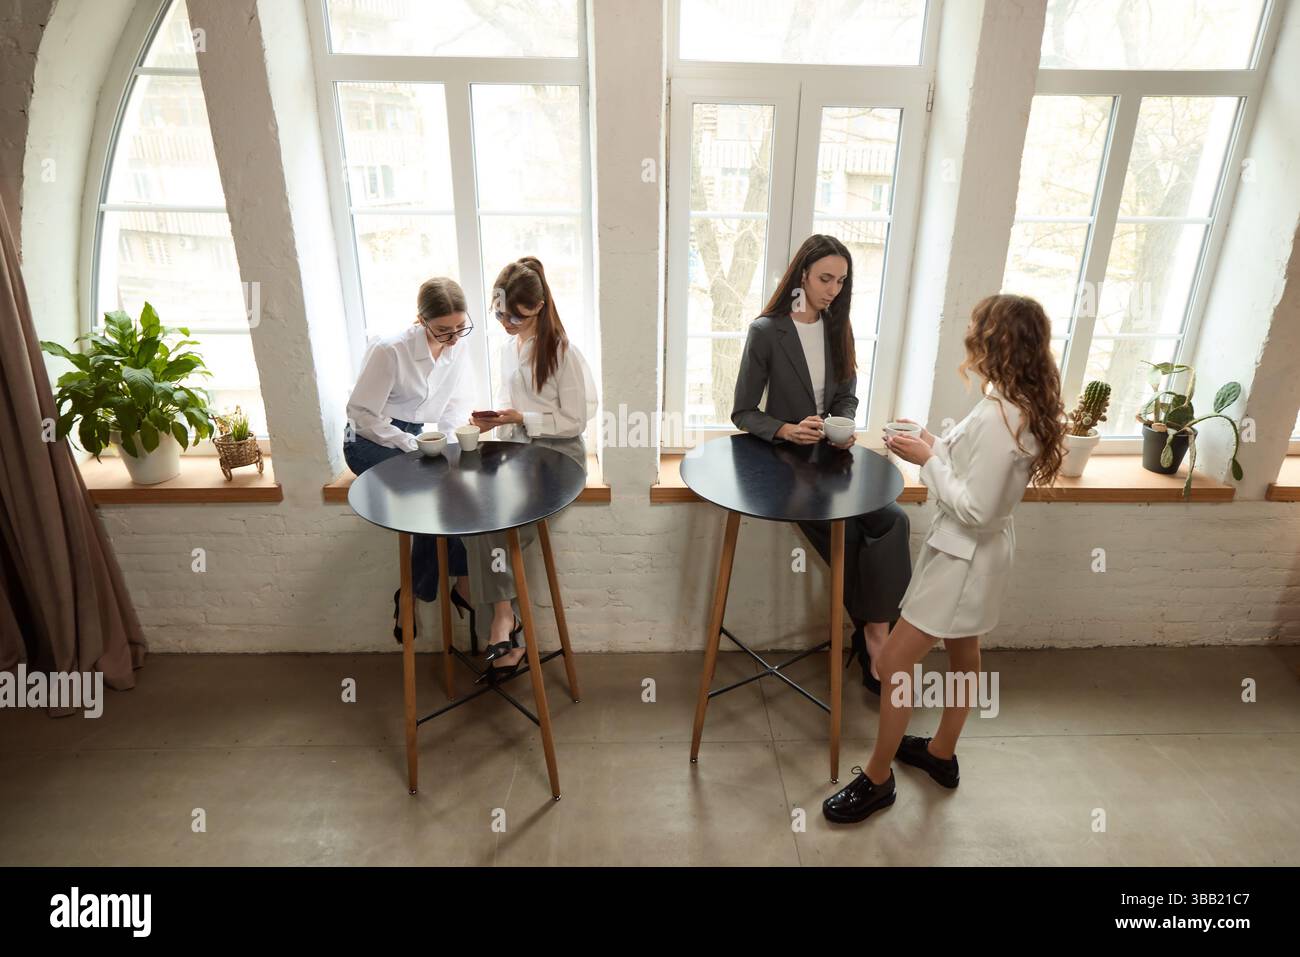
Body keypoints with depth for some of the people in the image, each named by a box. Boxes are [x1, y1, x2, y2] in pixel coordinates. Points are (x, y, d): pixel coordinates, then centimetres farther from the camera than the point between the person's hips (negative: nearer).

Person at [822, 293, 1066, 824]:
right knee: (962, 657, 24)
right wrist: (936, 447, -2)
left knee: (894, 662, -1)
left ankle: (877, 778, 16)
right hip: (971, 552, 10)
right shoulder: (1017, 403, 2)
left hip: (964, 557, -10)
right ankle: (941, 753, 44)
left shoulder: (1000, 417, -28)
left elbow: (975, 509, -27)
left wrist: (928, 458, -18)